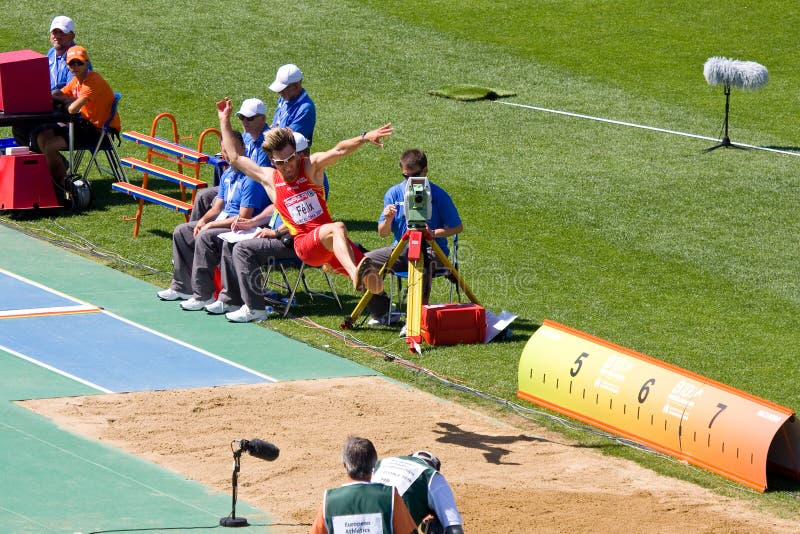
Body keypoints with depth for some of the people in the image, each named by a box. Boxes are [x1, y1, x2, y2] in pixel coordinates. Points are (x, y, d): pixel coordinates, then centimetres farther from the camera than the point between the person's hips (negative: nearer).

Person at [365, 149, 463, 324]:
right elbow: (382, 233, 6)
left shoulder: (438, 195, -4)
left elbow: (457, 227, -1)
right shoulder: (394, 193, 5)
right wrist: (388, 219, -17)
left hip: (430, 249, -5)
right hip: (401, 249, 5)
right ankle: (381, 312, 4)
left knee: (422, 261, -41)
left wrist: (434, 233, -19)